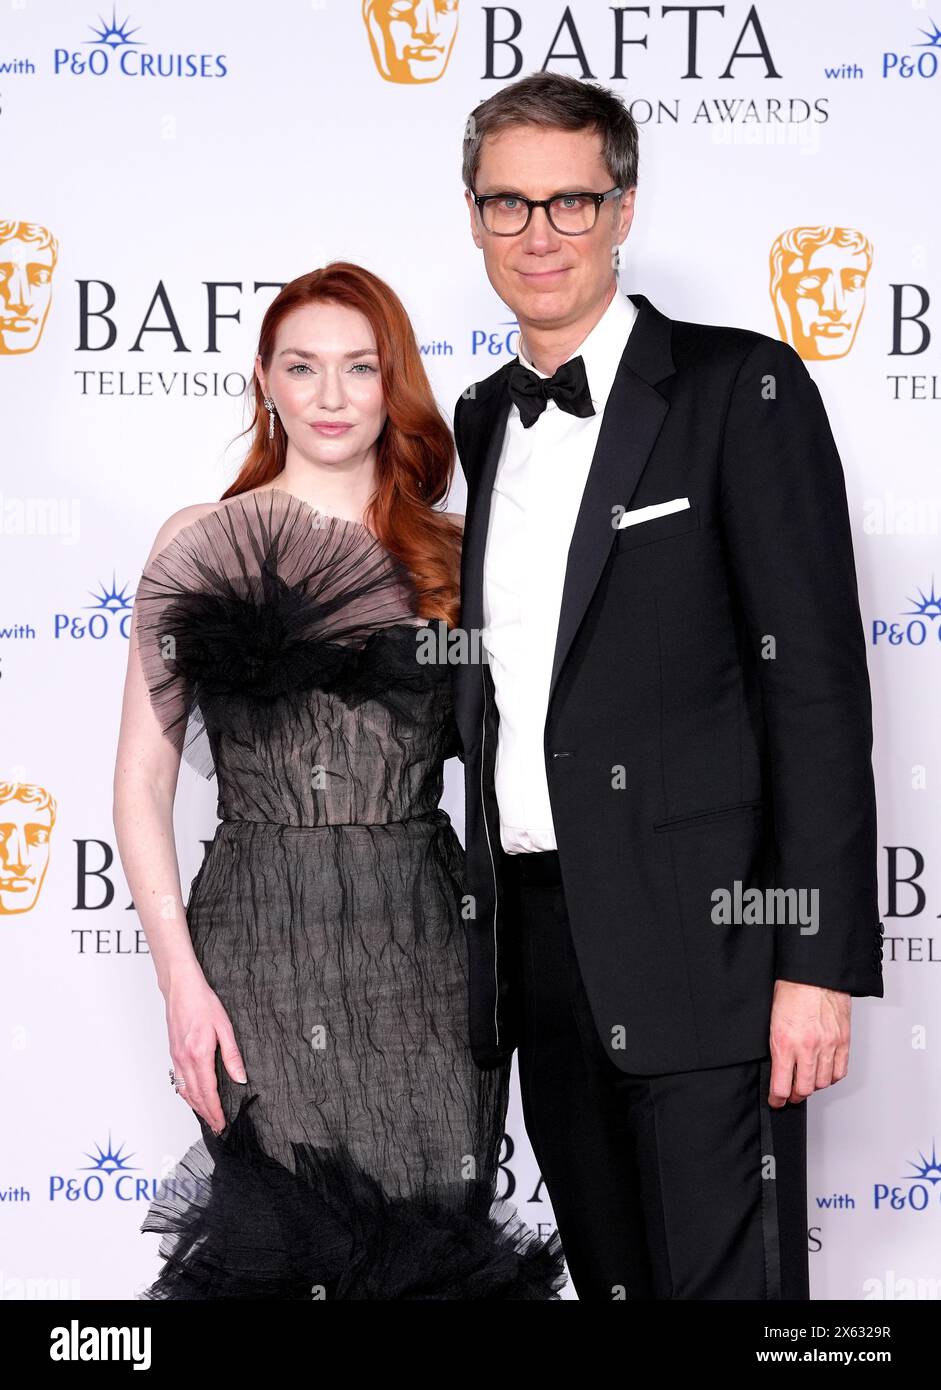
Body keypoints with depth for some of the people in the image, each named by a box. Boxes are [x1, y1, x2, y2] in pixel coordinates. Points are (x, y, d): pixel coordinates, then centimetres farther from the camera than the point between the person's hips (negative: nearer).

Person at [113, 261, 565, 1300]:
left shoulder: (450, 554, 10)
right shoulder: (203, 543, 3)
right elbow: (143, 780, 1)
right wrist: (182, 979, -8)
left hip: (428, 941, 2)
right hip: (262, 941, -2)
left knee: (438, 1248, 3)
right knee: (273, 1240, 2)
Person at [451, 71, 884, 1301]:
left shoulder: (740, 388, -5)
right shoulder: (482, 422, 15)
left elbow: (814, 679, -10)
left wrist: (819, 958, -16)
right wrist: (474, 916, 16)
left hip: (698, 935, -6)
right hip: (537, 938, 6)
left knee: (726, 1278, -5)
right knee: (609, 1273, 13)